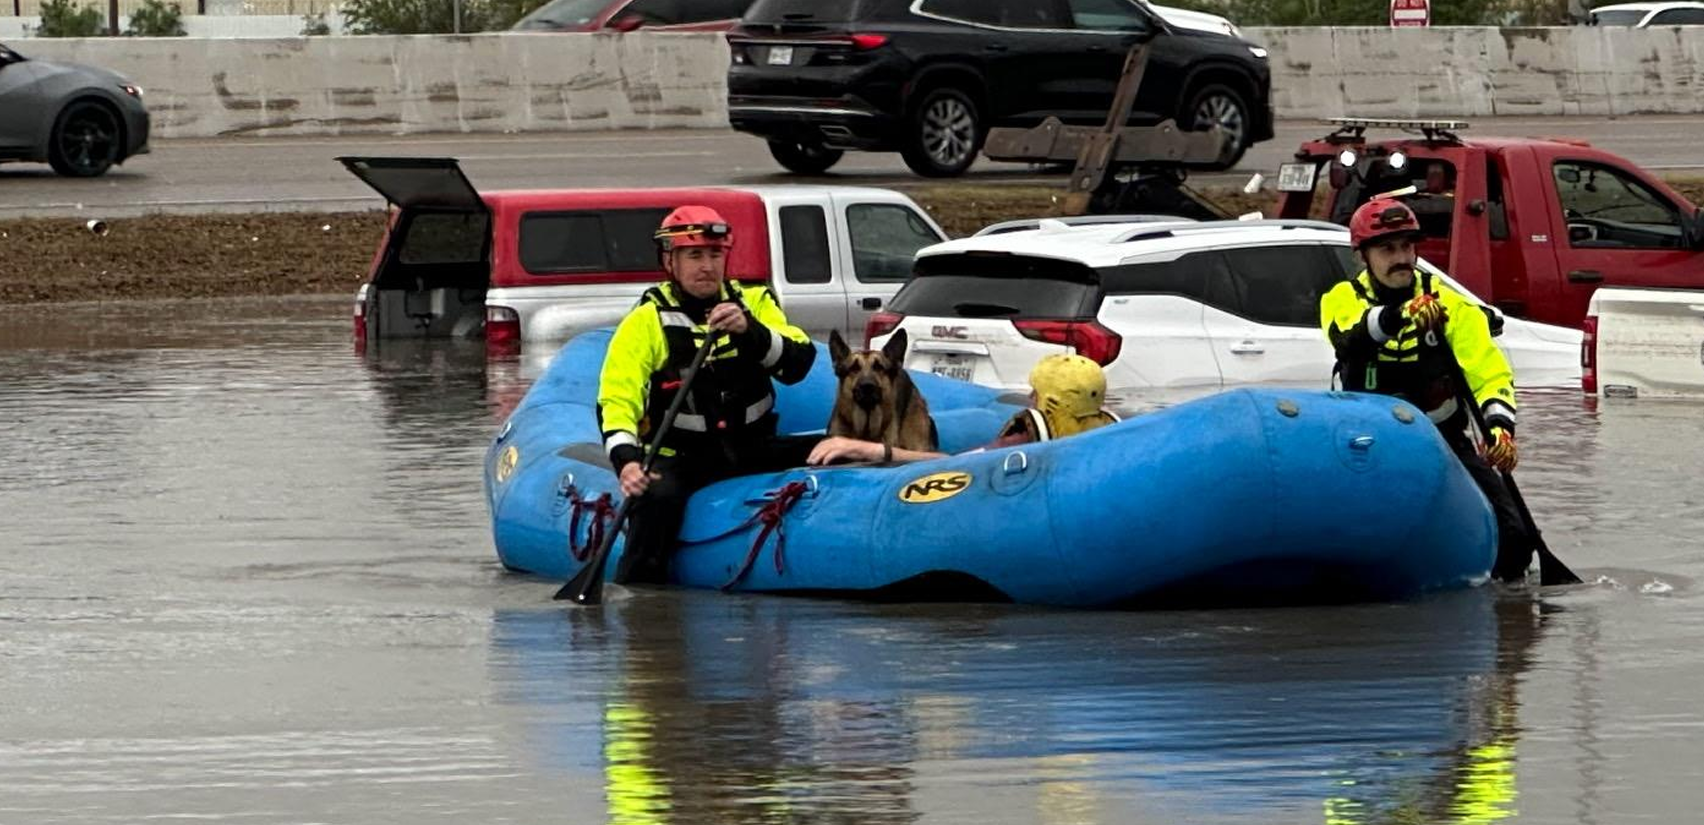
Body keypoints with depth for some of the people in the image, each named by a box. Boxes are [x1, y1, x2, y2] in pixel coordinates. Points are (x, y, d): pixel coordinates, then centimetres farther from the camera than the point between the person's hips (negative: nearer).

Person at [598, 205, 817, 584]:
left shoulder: (753, 303, 7)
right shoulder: (645, 323, -3)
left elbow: (798, 364, -7)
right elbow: (616, 399, -12)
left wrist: (750, 332, -25)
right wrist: (625, 459, -31)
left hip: (752, 450, 3)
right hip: (680, 458, -3)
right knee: (658, 495, -34)